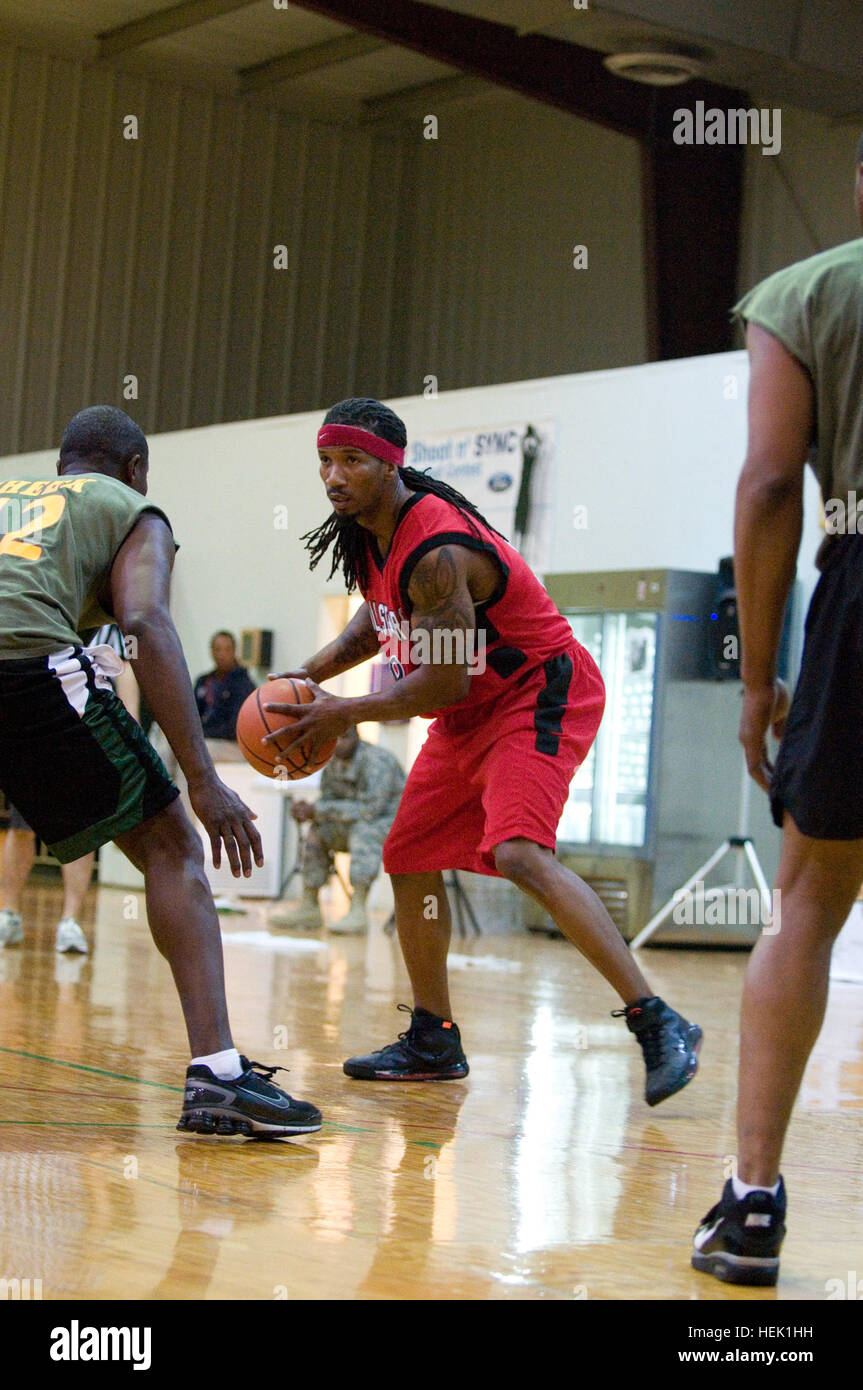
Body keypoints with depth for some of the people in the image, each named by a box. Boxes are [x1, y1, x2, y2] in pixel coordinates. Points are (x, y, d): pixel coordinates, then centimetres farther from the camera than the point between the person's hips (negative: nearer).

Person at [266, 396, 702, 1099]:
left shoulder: (436, 551, -27)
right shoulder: (368, 531, 2)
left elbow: (447, 680, -25)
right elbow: (385, 616, 22)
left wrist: (347, 714, -16)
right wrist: (317, 671, 7)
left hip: (540, 695, -11)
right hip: (473, 711, 11)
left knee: (519, 853, -29)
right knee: (409, 858, 12)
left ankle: (658, 1024, -28)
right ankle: (433, 1042, 24)